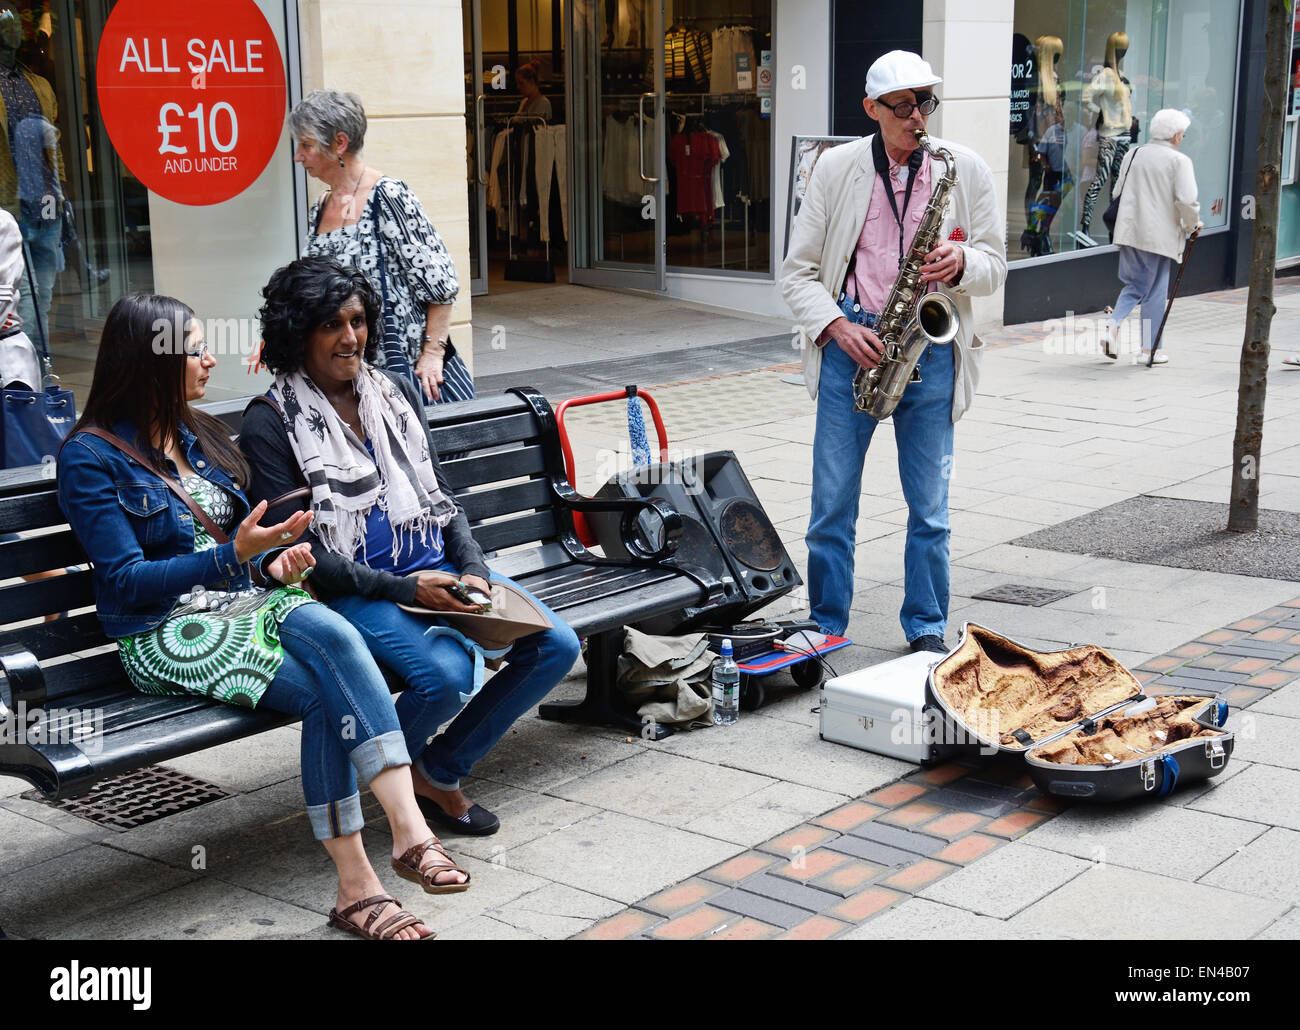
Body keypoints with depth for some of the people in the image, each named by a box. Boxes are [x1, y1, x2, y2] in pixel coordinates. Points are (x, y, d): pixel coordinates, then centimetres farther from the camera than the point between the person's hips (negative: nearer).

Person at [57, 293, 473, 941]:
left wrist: (275, 562, -1)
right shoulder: (91, 457, -5)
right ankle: (356, 887, -27)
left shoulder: (199, 434, 18)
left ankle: (409, 828, -41)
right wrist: (234, 555, -20)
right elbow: (124, 582, -11)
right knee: (326, 693, -29)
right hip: (166, 635, -5)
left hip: (241, 605, 6)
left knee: (329, 630, -31)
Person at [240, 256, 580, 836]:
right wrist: (404, 588, -18)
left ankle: (440, 771, 4)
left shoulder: (395, 395, 14)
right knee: (445, 675, -33)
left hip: (437, 572, 7)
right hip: (354, 590, -6)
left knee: (556, 646, -11)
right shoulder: (271, 425, -5)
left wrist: (473, 570, -2)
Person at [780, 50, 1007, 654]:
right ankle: (826, 630, 17)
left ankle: (926, 632, 21)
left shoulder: (967, 170, 4)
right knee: (831, 506, 3)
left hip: (930, 347, 0)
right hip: (852, 344, 0)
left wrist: (961, 263, -15)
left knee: (930, 509, 5)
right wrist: (838, 327, -11)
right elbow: (798, 271, 4)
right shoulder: (835, 168, 2)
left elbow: (995, 266, 8)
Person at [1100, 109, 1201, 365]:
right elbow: (1186, 200, -16)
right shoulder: (1179, 161, -8)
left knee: (1133, 285, 17)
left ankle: (1113, 325, -6)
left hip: (1129, 232, 5)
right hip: (1159, 235, -5)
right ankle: (1150, 348, 10)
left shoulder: (1132, 155, 9)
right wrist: (1192, 224, 1)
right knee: (1155, 291, 4)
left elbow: (1118, 191, 14)